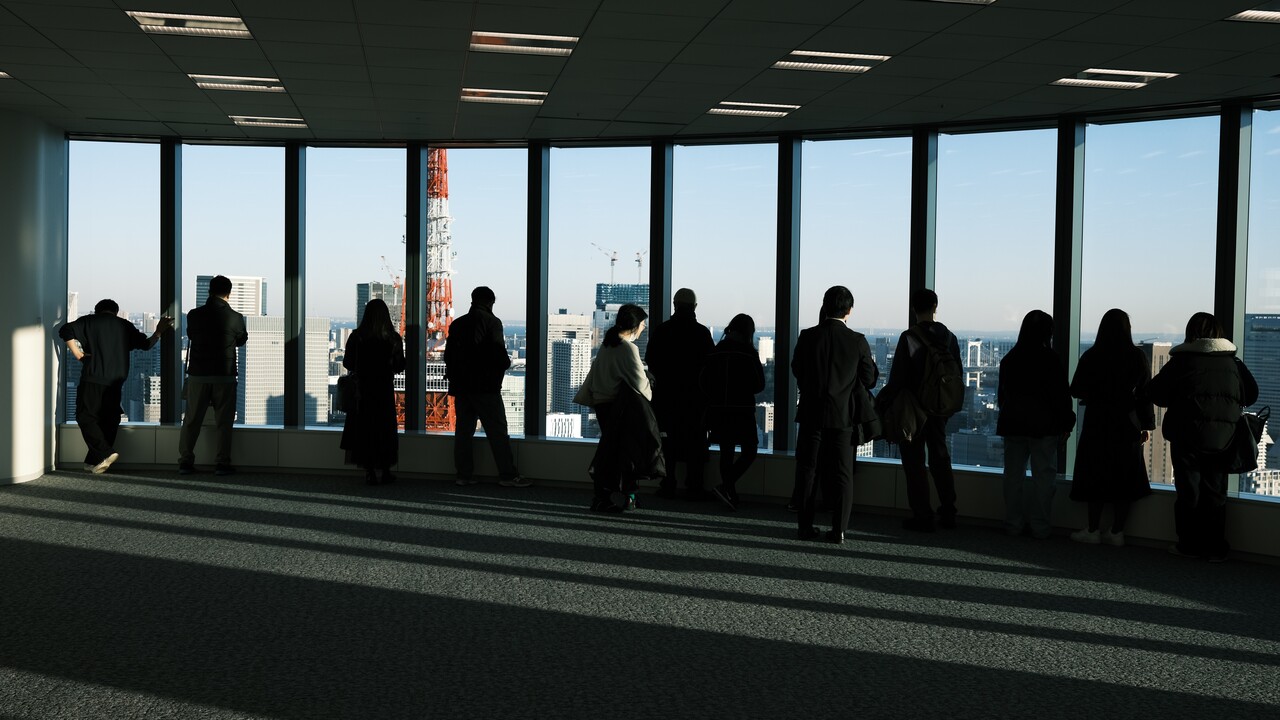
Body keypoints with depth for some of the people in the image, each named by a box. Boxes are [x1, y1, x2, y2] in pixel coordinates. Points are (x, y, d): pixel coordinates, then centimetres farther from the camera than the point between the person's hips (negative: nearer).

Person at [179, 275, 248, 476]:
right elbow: (241, 340, 9)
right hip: (225, 376, -2)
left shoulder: (194, 315, -4)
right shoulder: (235, 318, -9)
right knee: (223, 422, 5)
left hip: (198, 375, 2)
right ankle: (222, 463, 4)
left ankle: (185, 462, 11)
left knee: (191, 420, 10)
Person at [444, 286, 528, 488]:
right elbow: (499, 354, -13)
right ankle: (508, 475, -4)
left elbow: (448, 355, 12)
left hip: (461, 386, 6)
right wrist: (506, 363, 6)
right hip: (485, 387, -6)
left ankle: (463, 475, 8)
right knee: (497, 431, -3)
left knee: (463, 431, 8)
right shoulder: (491, 322, -7)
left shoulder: (457, 324, 12)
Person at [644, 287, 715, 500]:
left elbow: (650, 361, 4)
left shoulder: (660, 331, -1)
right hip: (695, 395, -2)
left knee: (668, 440, 10)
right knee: (695, 442, 3)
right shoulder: (702, 332, -9)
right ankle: (693, 487, 3)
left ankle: (668, 484, 11)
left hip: (666, 393, 2)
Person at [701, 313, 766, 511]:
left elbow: (702, 381, 4)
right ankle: (726, 487, -14)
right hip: (742, 409, -5)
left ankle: (731, 495, 12)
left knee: (726, 452, 11)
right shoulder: (748, 353, -9)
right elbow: (759, 384, -6)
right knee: (749, 451, 2)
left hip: (718, 410, 5)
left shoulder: (716, 352, 3)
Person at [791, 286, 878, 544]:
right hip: (843, 414, 0)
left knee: (807, 470, 11)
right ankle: (838, 529, 4)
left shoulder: (808, 336, -7)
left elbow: (797, 370, 5)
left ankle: (806, 526, 13)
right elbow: (869, 379, 0)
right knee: (842, 472, 7)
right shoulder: (857, 341, -8)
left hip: (812, 412, 1)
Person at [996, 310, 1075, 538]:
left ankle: (1013, 524, 12)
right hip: (1043, 425, -5)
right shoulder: (1050, 359, -11)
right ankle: (1040, 526, 2)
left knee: (1013, 474, 9)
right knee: (1043, 475, 2)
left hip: (1013, 424, 5)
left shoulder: (1009, 359, 5)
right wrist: (1066, 423, 0)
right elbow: (1061, 395, -9)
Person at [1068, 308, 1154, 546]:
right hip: (1127, 425, 2)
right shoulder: (1138, 358, -4)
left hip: (1097, 424, -1)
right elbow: (1145, 394, -1)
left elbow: (1076, 391, -3)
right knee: (1124, 478, 8)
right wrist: (1147, 425, 6)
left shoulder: (1091, 357, -8)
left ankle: (1093, 530, 7)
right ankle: (1117, 532, 10)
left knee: (1095, 475, 5)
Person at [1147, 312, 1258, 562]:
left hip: (1187, 434, -2)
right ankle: (1216, 548, 10)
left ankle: (1189, 544, 9)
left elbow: (1155, 392, -4)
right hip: (1222, 436, 2)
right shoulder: (1232, 362, 4)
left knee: (1188, 490, 6)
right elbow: (1251, 394, 8)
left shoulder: (1181, 360, -4)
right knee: (1216, 492, 9)